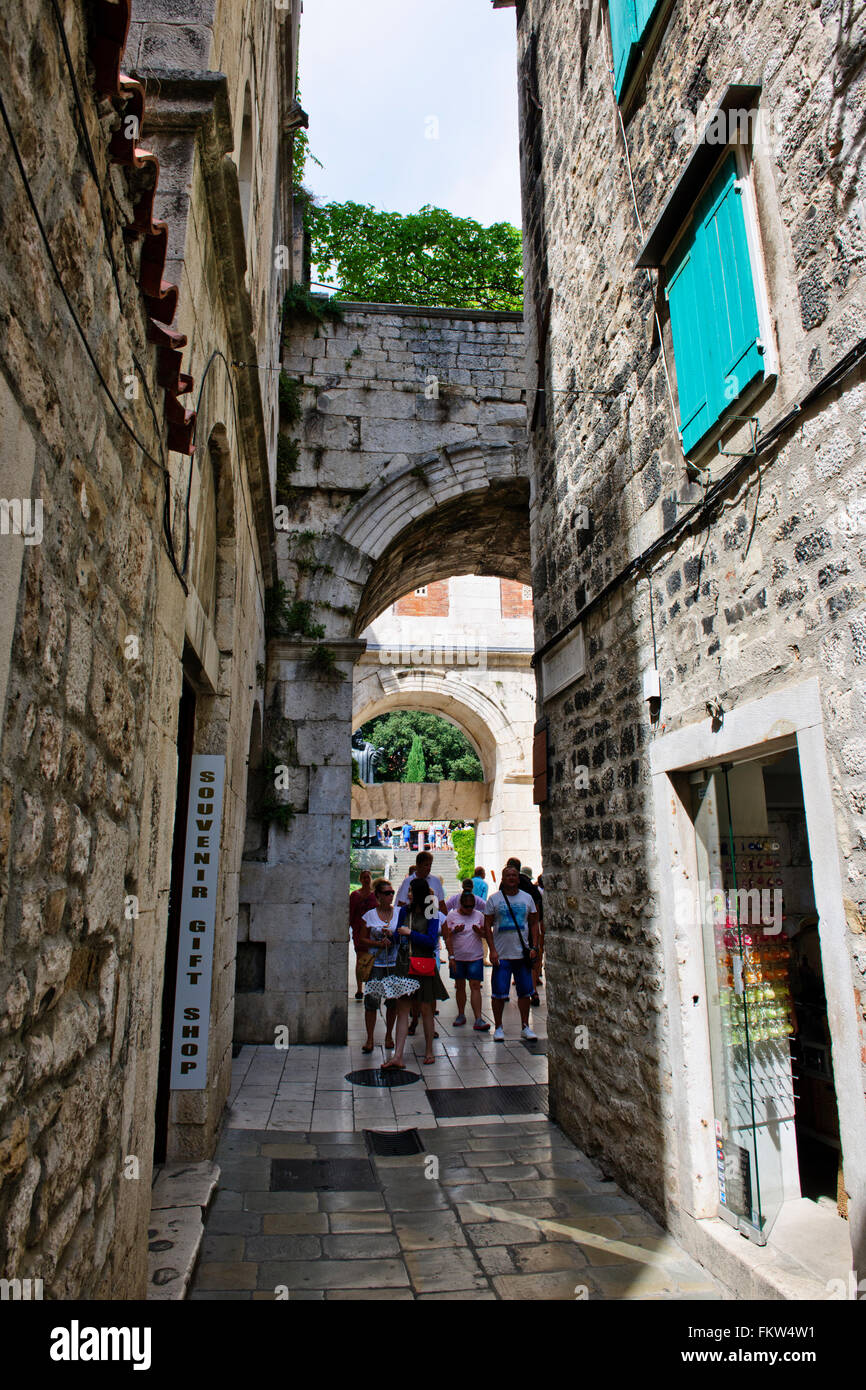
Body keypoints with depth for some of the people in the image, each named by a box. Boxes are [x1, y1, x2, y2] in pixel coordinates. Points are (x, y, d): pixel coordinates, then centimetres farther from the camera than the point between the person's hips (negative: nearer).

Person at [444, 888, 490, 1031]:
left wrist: (479, 932, -14)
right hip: (458, 957, 0)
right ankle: (461, 1015, 25)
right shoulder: (452, 915, -1)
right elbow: (448, 937, -1)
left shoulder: (479, 915, 3)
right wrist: (451, 956, -9)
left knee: (475, 986, -7)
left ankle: (478, 1020, -8)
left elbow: (485, 935, 9)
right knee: (460, 986, 10)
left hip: (475, 956, 0)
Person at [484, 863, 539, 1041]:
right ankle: (498, 1027, 15)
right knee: (499, 993, 0)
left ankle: (525, 1027, 21)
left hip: (523, 953, 2)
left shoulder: (527, 898, 7)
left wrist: (533, 947, 1)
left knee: (525, 992, 8)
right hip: (502, 954, -2)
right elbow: (487, 925, 0)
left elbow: (534, 923, 11)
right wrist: (492, 950, -8)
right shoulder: (494, 899, 0)